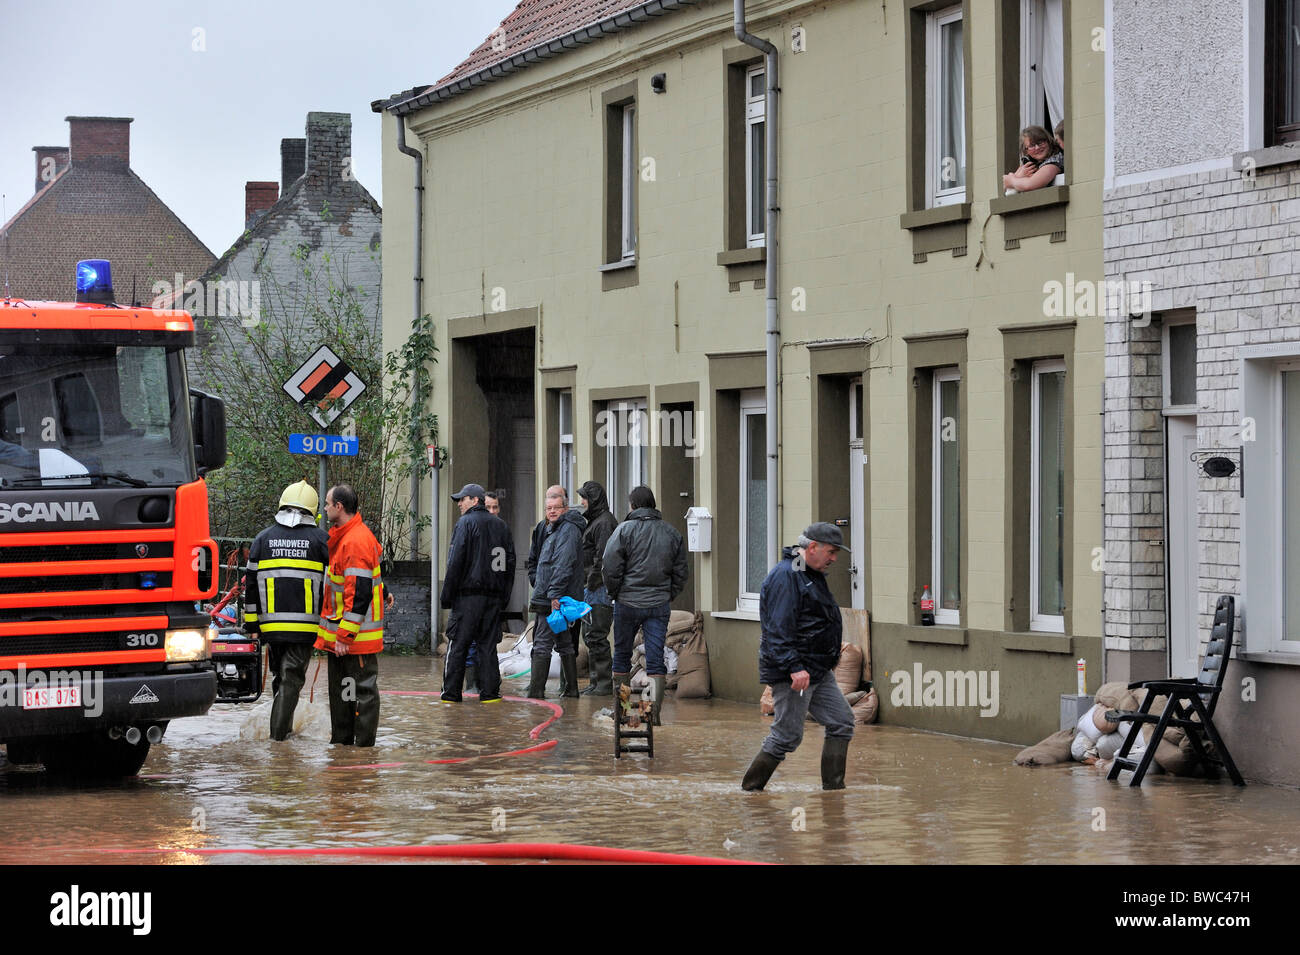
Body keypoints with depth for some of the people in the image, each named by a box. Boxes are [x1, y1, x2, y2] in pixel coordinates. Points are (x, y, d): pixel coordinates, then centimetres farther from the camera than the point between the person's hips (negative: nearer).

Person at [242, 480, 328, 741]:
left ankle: (283, 727, 25)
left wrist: (251, 623, 13)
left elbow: (250, 584, 8)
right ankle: (279, 730, -7)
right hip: (305, 625, -3)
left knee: (279, 675, 18)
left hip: (271, 623, 3)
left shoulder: (263, 539, 8)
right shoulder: (320, 539, 0)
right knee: (292, 677, -1)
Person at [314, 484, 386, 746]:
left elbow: (359, 594, -24)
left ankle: (364, 745, 1)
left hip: (357, 636, -10)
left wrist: (345, 634, -23)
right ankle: (341, 740, 25)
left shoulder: (356, 541, -19)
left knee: (363, 690, -3)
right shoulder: (341, 537, 14)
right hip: (339, 634, 10)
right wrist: (335, 632, 19)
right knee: (340, 690, 17)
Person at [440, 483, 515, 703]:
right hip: (494, 595, 6)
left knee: (457, 644, -1)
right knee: (488, 645, 8)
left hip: (469, 594, -6)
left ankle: (451, 692, -3)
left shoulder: (466, 523, -5)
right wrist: (504, 594, 18)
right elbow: (510, 561, 15)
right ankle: (490, 691, 4)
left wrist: (446, 595, -7)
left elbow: (456, 562, -10)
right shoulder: (501, 525, 14)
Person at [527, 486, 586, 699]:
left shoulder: (568, 530, -13)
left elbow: (563, 565, -21)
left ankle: (536, 690, -13)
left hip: (555, 599, -11)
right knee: (565, 643, 13)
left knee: (542, 644, -11)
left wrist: (555, 594, -26)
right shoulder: (553, 529, 20)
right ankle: (570, 688, 17)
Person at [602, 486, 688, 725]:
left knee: (622, 655, 12)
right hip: (659, 605, 2)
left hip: (628, 603, -2)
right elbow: (681, 572, 9)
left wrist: (615, 593, 5)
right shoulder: (671, 533, 6)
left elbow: (611, 568, -9)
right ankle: (655, 708, -11)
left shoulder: (624, 530, -6)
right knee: (656, 660, 1)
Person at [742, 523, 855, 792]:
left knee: (841, 723, 6)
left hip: (817, 672, 10)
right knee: (787, 736, -6)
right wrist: (794, 667, -30)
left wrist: (828, 661, 28)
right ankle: (750, 790, 6)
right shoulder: (785, 577, -16)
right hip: (791, 673, -10)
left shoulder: (812, 575, 17)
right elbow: (778, 629, -24)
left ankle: (833, 788, 9)